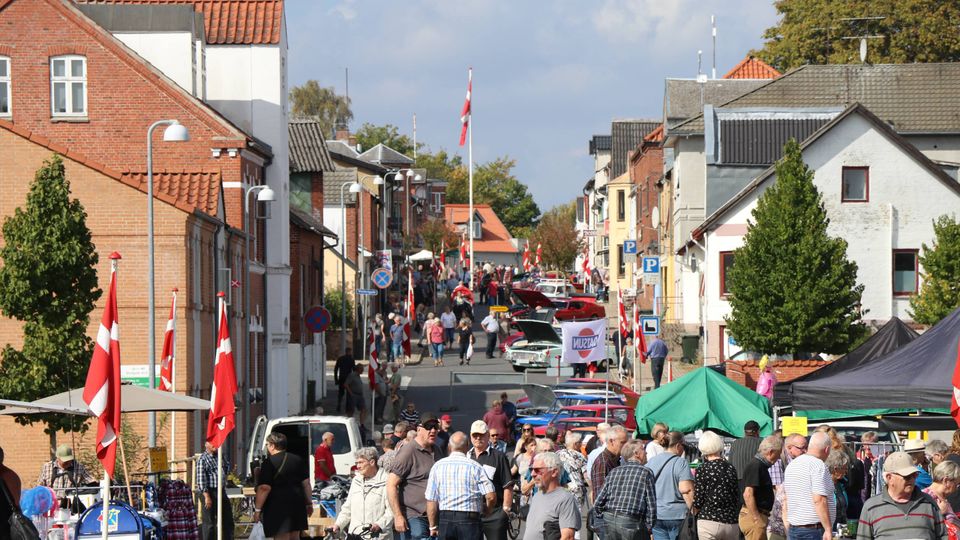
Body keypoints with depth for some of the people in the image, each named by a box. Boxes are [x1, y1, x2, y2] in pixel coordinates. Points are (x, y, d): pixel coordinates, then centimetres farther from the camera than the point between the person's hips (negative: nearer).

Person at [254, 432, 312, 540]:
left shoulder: (269, 462, -10)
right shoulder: (297, 460, 11)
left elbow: (264, 488, -16)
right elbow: (306, 483, 12)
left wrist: (257, 509, -12)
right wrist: (309, 503, 19)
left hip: (279, 506, -7)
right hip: (297, 505, 7)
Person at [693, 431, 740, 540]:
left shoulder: (703, 469, -6)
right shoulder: (731, 469, 7)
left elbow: (697, 502, -5)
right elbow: (737, 499, 11)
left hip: (709, 522, -4)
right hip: (731, 523, 4)